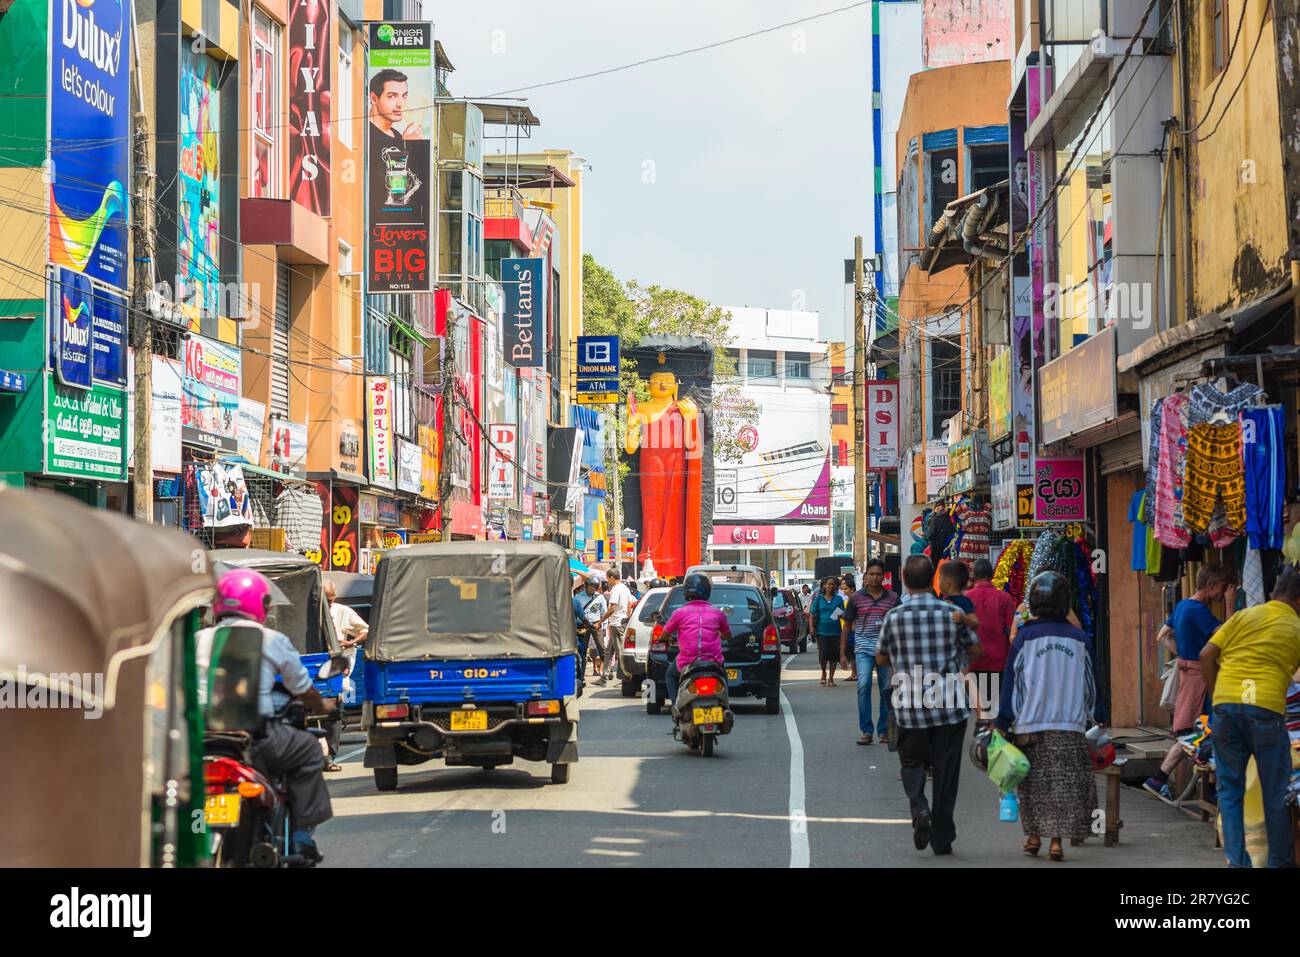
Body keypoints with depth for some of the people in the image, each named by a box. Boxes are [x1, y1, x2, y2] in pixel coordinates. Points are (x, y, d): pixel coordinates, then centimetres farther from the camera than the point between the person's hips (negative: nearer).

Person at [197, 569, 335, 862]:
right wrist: (322, 707, 37)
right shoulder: (273, 641, 5)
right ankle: (301, 833, 14)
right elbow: (302, 688, 15)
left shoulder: (201, 639, 12)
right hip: (255, 736, -4)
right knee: (309, 751, 20)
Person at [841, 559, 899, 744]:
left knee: (887, 690, 5)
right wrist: (842, 653, 6)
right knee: (863, 685, -16)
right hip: (864, 648, -1)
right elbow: (847, 626, 9)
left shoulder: (892, 598, 7)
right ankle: (865, 731, -12)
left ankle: (883, 730, 18)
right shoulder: (856, 598, 5)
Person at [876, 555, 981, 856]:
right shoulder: (952, 613, -5)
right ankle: (942, 838, 11)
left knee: (912, 762, 17)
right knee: (946, 771, 9)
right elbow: (975, 650, 8)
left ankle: (919, 808, -10)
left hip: (910, 707, 0)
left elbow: (881, 658, 7)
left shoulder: (894, 617, -7)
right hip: (950, 707, 0)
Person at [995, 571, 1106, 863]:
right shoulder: (1080, 639, 2)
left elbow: (1013, 682, -1)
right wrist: (1100, 716, 22)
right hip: (1071, 727, 1)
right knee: (1063, 783, 2)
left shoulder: (1025, 636, -3)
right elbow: (1091, 684, 9)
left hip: (1030, 723, -1)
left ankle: (1034, 836, 17)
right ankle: (1057, 840, -4)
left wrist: (1003, 723, 4)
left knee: (1034, 783, 11)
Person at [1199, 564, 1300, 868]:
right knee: (1275, 794, 10)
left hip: (1226, 704, 2)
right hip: (1266, 707, -2)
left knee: (1229, 789, 10)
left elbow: (1206, 655, 7)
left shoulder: (1243, 616, 14)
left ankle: (1236, 860, 5)